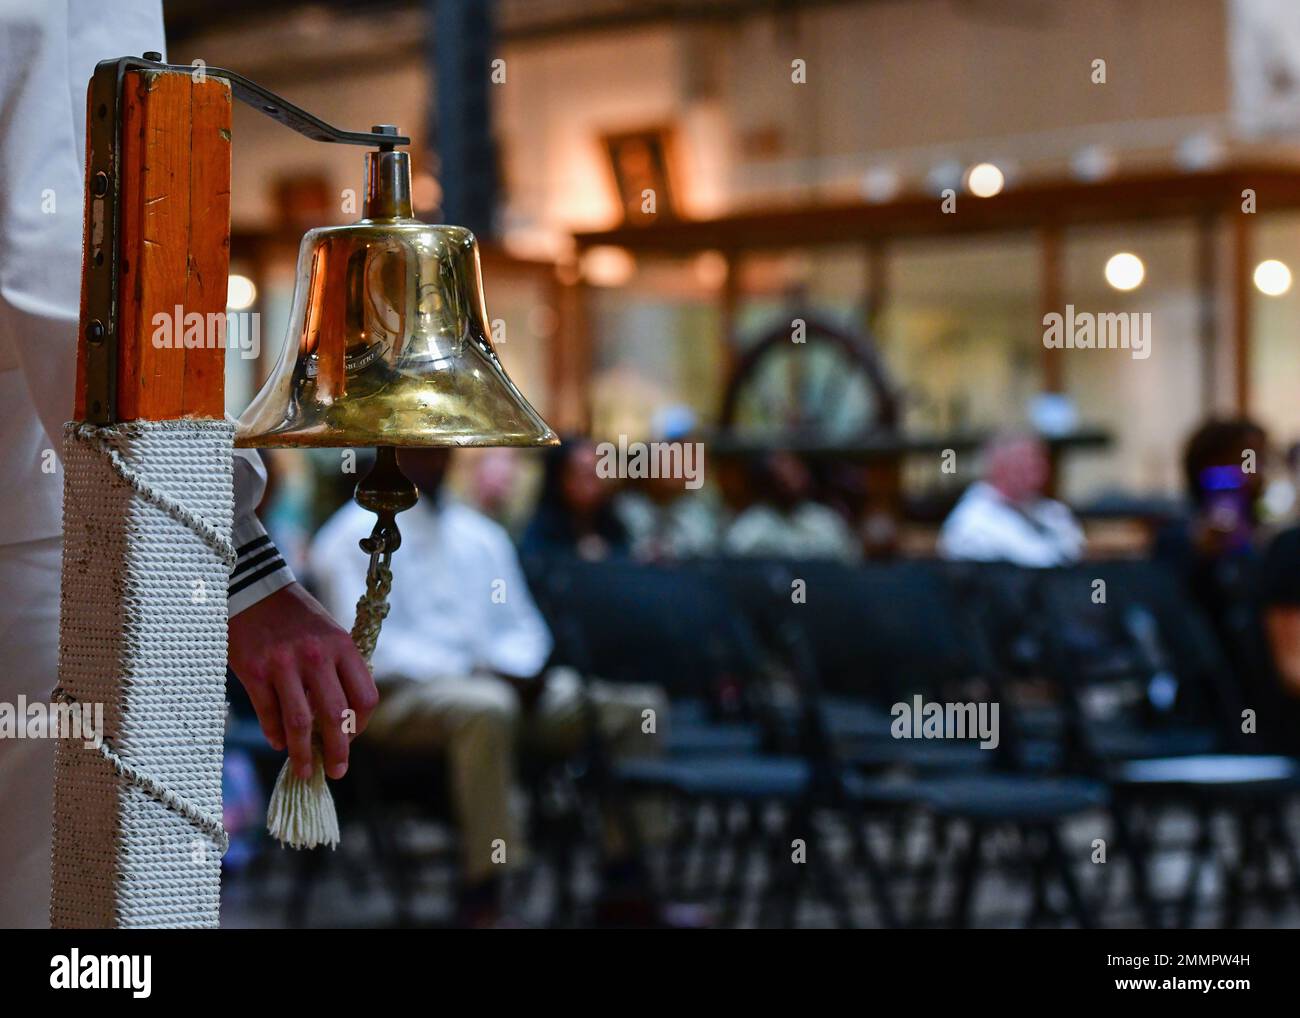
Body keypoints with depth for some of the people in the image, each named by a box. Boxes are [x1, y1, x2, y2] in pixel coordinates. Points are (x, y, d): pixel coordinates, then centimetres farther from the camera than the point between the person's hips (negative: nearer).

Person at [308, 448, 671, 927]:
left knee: (636, 708, -10)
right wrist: (474, 673, -18)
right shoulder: (353, 536, 2)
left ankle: (626, 878, -12)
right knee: (487, 707, -40)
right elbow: (366, 645, -10)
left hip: (500, 685, 7)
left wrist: (523, 671, -6)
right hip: (400, 692, -7)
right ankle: (480, 900, -37)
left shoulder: (482, 535, 22)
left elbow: (522, 630, 20)